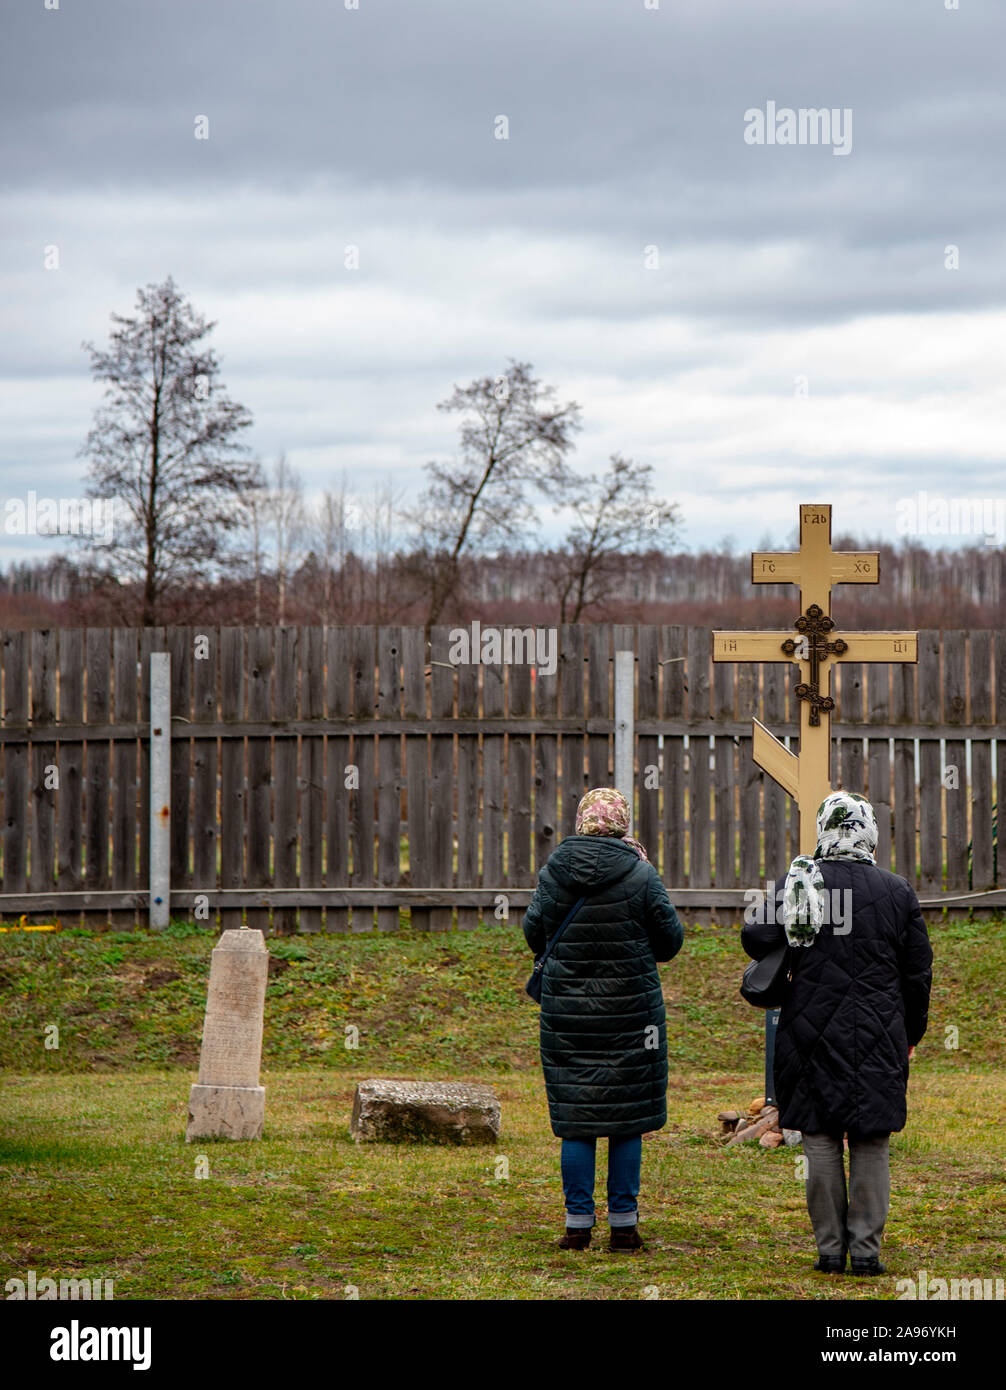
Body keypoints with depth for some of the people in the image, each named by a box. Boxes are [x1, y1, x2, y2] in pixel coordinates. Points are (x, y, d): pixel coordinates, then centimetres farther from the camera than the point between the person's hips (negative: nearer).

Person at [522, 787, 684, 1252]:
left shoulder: (553, 872, -2)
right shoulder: (640, 875, -9)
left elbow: (533, 930, 9)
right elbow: (670, 939, -1)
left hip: (566, 1009, 2)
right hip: (631, 1008, -2)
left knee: (575, 1120, 7)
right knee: (628, 1119, 6)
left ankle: (578, 1222, 6)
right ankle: (623, 1223, 7)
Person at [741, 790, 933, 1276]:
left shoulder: (799, 883, -3)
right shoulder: (898, 891, 1)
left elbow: (757, 939, -10)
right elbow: (918, 972, 7)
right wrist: (911, 1033, 18)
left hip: (814, 1034, 0)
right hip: (879, 1039, 0)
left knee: (821, 1143, 6)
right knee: (872, 1145, 6)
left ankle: (830, 1247, 6)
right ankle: (866, 1249, 4)